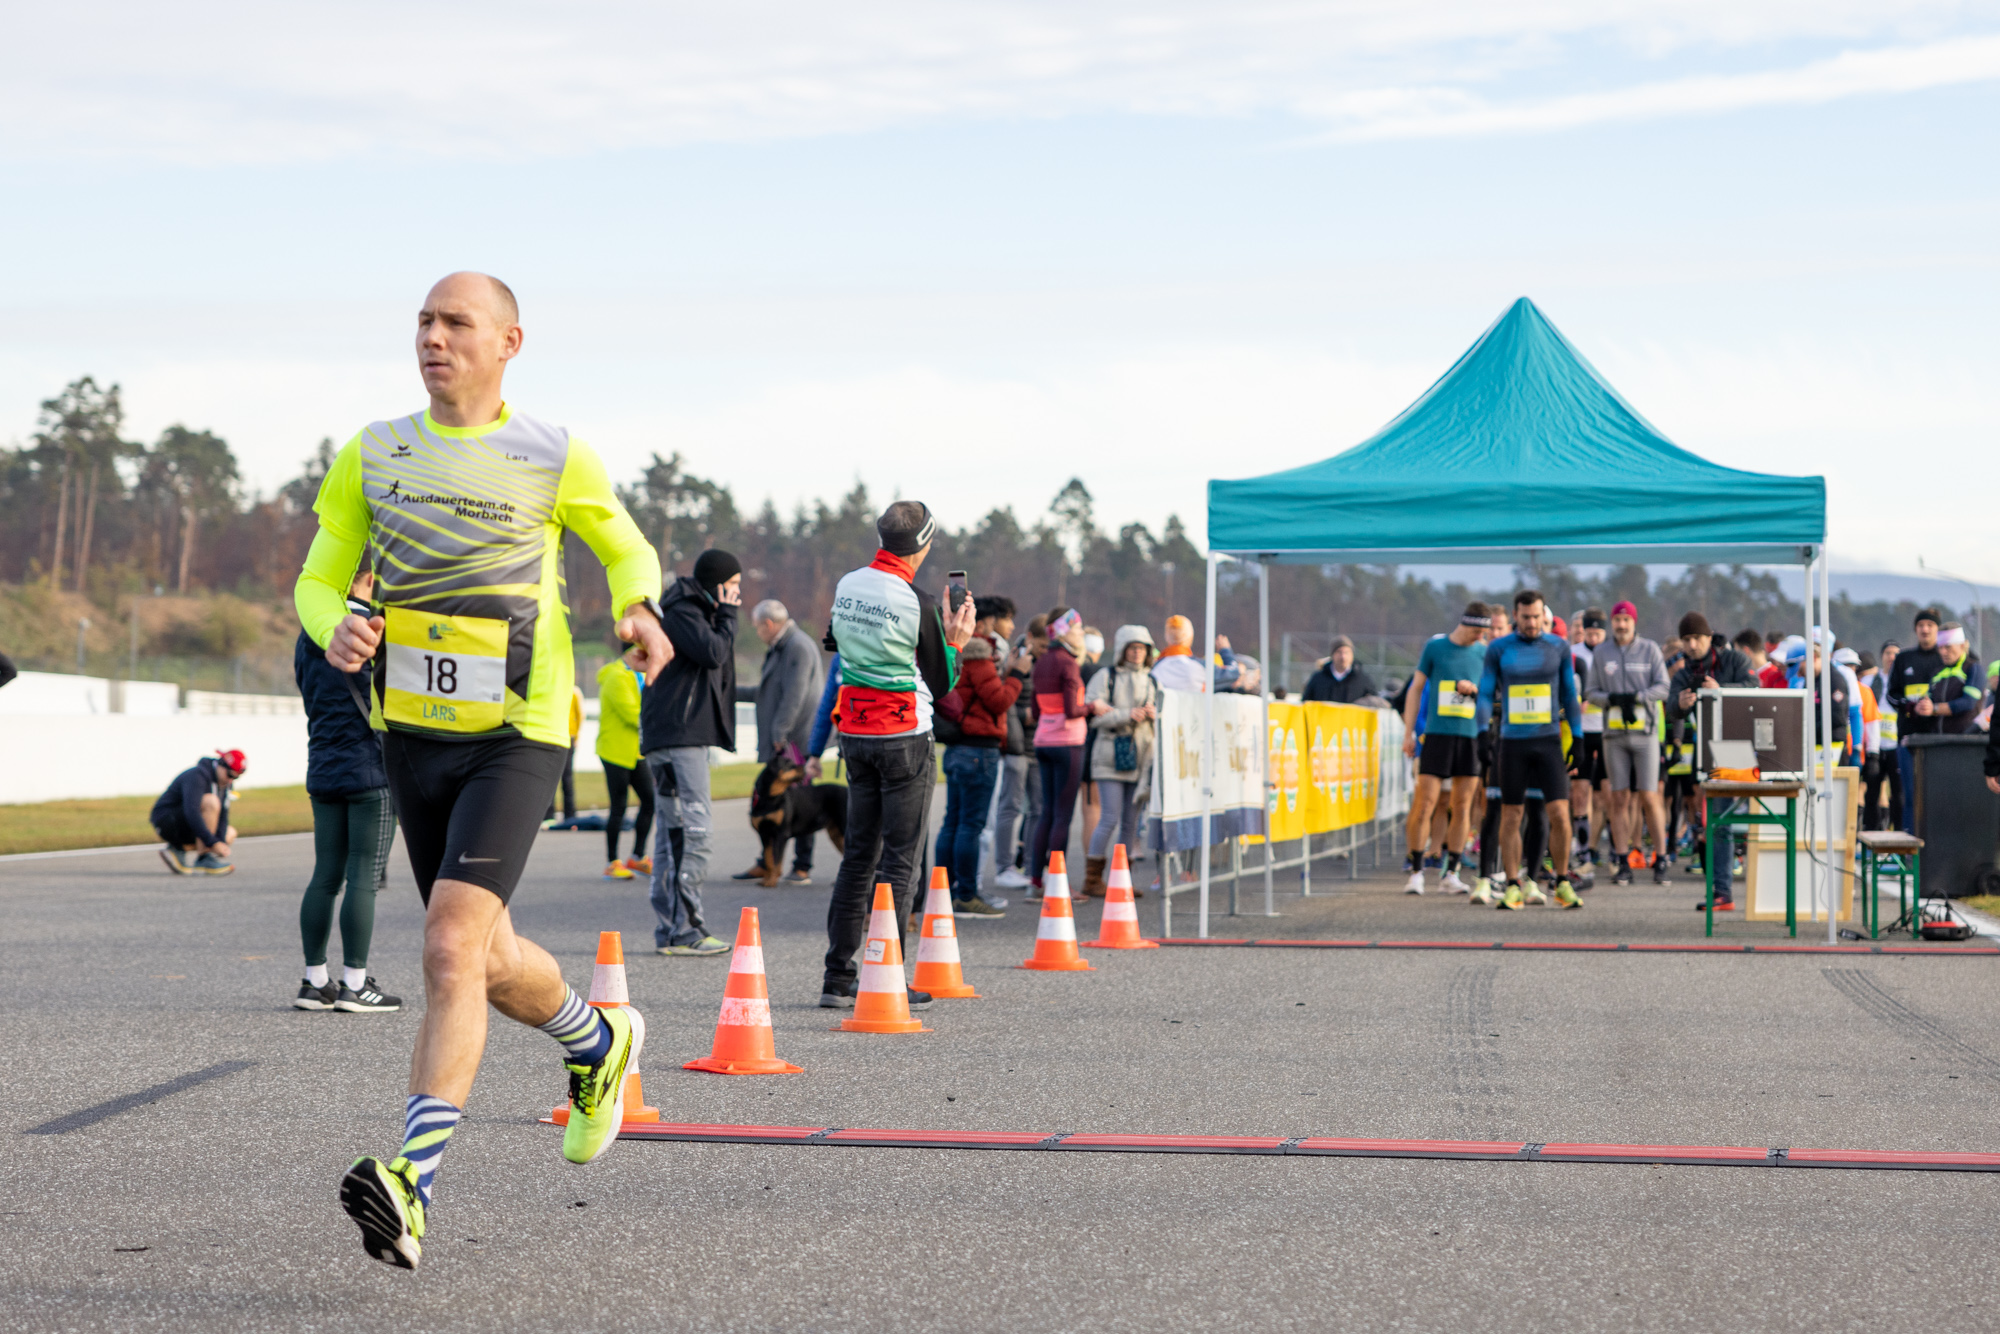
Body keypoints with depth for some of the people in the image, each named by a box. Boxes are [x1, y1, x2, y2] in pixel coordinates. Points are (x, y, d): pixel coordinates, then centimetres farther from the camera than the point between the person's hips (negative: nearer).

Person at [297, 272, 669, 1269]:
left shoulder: (556, 459, -2)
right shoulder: (373, 456, 6)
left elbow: (626, 549, 14)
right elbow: (319, 579, 9)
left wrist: (638, 609, -9)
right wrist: (335, 630, -15)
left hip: (516, 738, -5)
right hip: (413, 735, 5)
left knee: (451, 945, -21)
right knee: (485, 959, 15)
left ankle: (413, 1186, -24)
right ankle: (599, 1043, 46)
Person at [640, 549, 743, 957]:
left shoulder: (696, 613, 23)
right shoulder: (680, 612, -8)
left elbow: (714, 661, 25)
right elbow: (713, 652, -19)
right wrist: (727, 615, -8)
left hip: (688, 735, 11)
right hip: (677, 736, -11)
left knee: (674, 831, 9)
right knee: (693, 828, -14)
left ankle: (668, 929, 11)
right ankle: (681, 929, -14)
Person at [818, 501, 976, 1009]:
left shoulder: (846, 586, 3)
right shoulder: (918, 604, -16)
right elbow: (939, 684, -8)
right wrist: (955, 642, 8)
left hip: (854, 733, 6)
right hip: (905, 738, -6)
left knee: (859, 853, 12)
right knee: (900, 857, -1)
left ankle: (838, 977, 10)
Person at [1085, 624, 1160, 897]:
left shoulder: (1151, 680, 13)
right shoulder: (1106, 678, 0)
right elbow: (1093, 715, -8)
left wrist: (1154, 714, -8)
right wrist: (1126, 715, -18)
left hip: (1141, 757, 5)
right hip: (1111, 755, -5)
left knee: (1132, 821, 6)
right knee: (1110, 818, -9)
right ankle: (1092, 879, -2)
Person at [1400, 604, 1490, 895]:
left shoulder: (1484, 653, 8)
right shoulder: (1435, 647, 2)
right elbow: (1415, 689, 7)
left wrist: (1474, 688, -7)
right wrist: (1408, 733, 4)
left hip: (1470, 736, 3)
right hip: (1437, 734, -2)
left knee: (1462, 806, 3)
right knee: (1424, 804, -7)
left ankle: (1450, 874, 10)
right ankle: (1416, 871, 1)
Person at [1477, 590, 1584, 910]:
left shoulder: (1558, 647, 5)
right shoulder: (1498, 650, 2)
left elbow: (1570, 696, 11)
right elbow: (1486, 695, 6)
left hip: (1549, 741, 0)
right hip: (1512, 743, 0)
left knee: (1559, 814, -7)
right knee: (1510, 818, 3)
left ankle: (1562, 884, 8)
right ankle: (1513, 887, 11)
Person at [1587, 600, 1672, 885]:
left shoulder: (1650, 650, 5)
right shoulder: (1601, 653, 10)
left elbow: (1663, 688, 0)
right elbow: (1590, 692, 9)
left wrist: (1636, 697, -15)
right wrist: (1612, 698, -10)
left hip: (1645, 732, -2)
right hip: (1613, 733, 2)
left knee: (1649, 797, -6)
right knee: (1619, 799, -1)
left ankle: (1661, 859, 1)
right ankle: (1625, 863, 3)